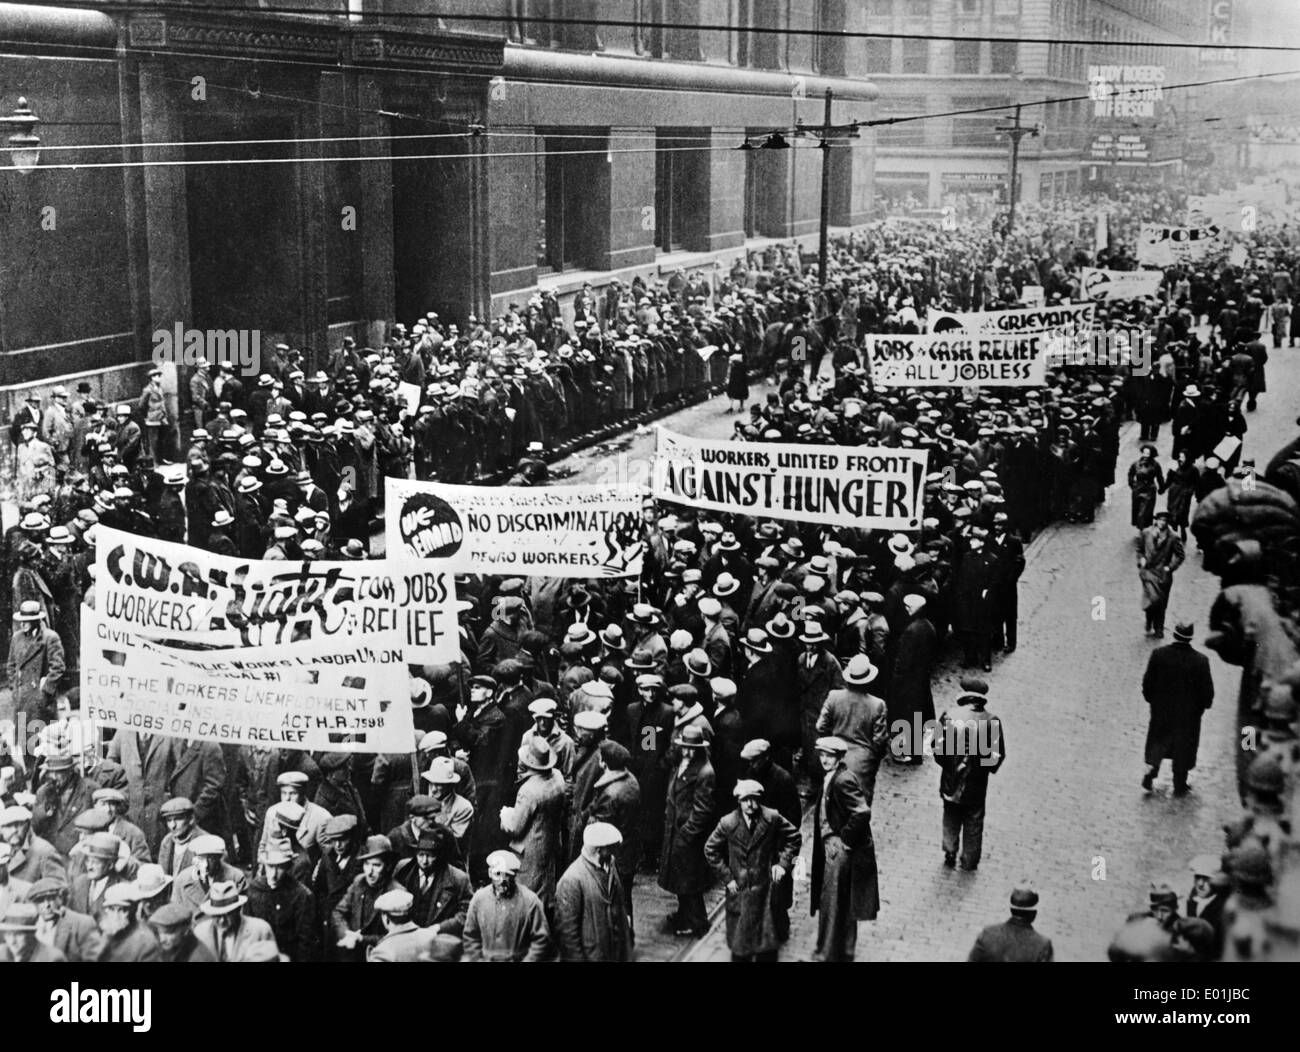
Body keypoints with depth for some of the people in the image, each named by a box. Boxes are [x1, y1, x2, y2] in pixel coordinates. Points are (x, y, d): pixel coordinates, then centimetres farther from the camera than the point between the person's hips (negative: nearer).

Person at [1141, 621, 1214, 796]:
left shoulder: (1158, 654, -14)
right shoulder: (1200, 661, -17)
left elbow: (1147, 682, -5)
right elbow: (1207, 690, -10)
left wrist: (1151, 698, 11)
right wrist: (1202, 706, 8)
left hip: (1161, 710, 1)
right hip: (1188, 714, -1)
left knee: (1158, 742, 23)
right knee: (1183, 748, 13)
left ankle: (1151, 768, 7)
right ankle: (1179, 786, 22)